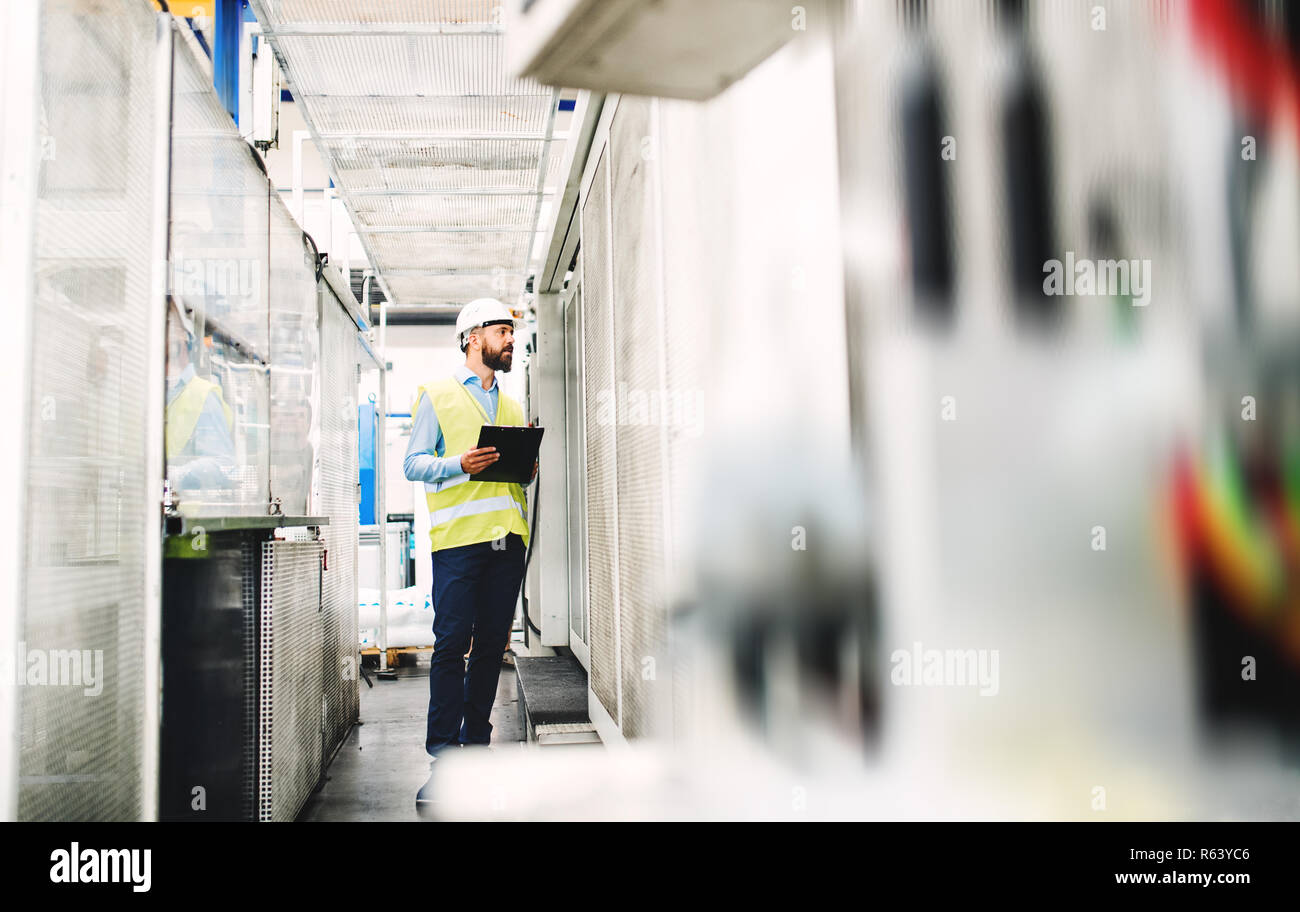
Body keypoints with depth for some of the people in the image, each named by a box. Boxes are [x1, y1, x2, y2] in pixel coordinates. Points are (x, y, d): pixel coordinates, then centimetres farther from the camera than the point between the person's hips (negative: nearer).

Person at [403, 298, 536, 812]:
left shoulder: (512, 406, 24)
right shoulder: (437, 396, 8)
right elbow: (413, 463, 1)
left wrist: (527, 469, 3)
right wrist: (458, 464, -15)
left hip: (507, 536, 5)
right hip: (458, 537, -5)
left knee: (492, 644, 6)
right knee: (452, 643, -8)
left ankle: (476, 743, 15)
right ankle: (443, 756, -4)